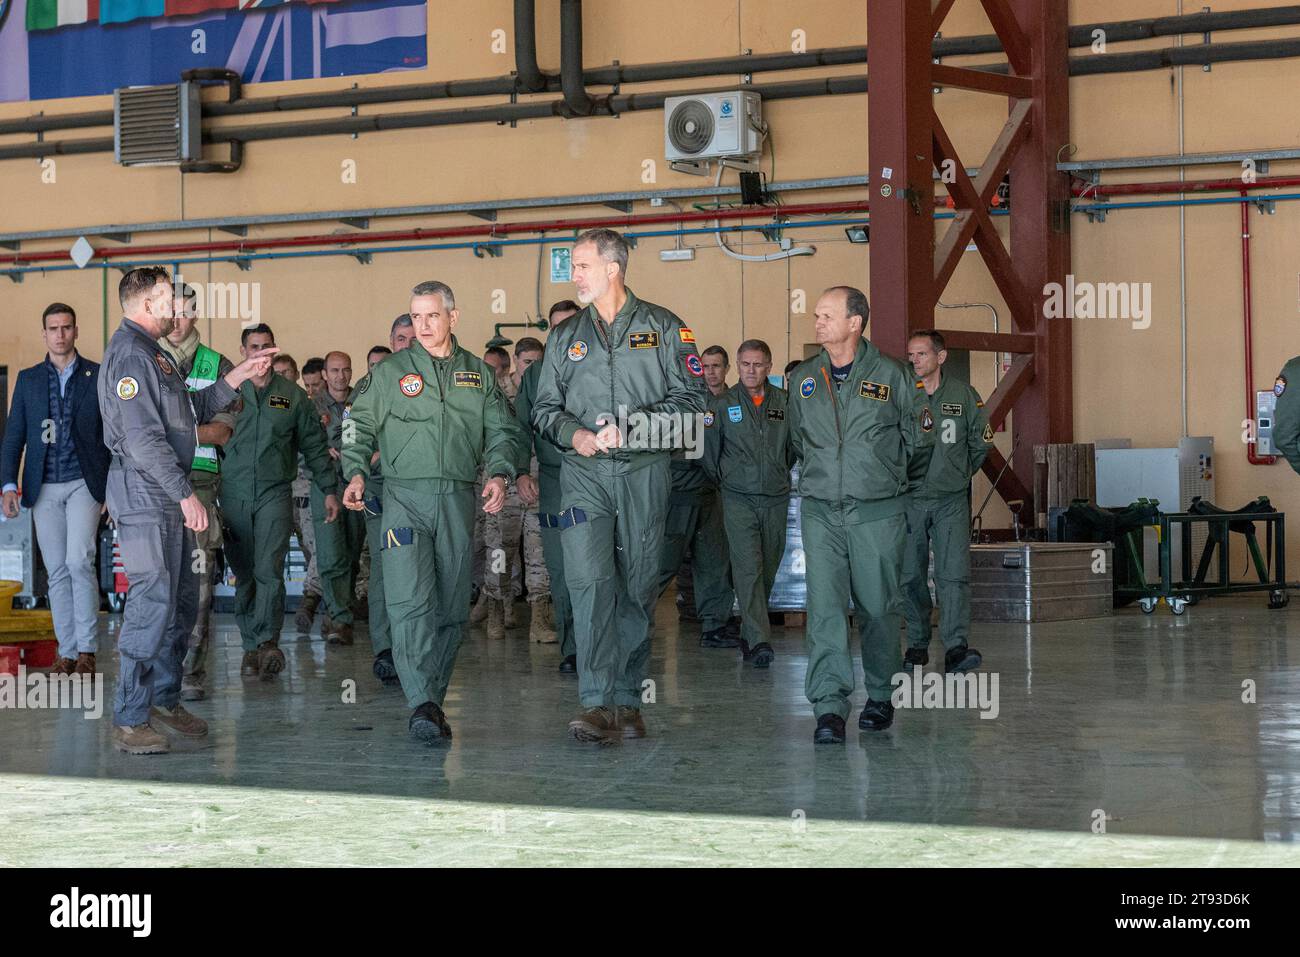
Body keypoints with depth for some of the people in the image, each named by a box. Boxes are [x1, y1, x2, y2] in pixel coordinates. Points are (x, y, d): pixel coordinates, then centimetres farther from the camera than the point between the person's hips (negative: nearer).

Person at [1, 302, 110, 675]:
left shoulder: (99, 376, 4)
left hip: (84, 483, -3)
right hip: (44, 488, 3)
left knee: (79, 561, -16)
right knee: (57, 571, 4)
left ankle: (86, 649, -8)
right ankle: (67, 652, 10)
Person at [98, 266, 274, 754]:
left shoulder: (151, 352, 20)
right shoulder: (130, 354, -14)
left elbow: (192, 410, 26)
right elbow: (143, 438, -20)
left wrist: (237, 376, 19)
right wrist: (185, 493, -19)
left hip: (167, 497, 11)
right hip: (144, 494, -11)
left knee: (182, 599, 14)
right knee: (153, 600, -12)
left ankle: (164, 698, 25)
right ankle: (129, 719, -9)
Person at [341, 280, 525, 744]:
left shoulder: (479, 374, 15)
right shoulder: (389, 372, 9)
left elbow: (502, 431, 13)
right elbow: (360, 428, 10)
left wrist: (499, 474, -5)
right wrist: (356, 473, -7)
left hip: (459, 498, 3)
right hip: (405, 496, -3)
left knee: (451, 608, 6)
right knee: (410, 601, -17)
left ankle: (433, 699, 16)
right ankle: (423, 703, -23)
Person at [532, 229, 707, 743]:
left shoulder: (662, 327, 5)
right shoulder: (566, 336, 14)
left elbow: (690, 399, -1)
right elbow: (544, 407, 17)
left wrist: (633, 427, -12)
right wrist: (574, 434, -4)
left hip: (644, 473, -1)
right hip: (584, 473, 1)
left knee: (638, 587, 4)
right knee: (589, 582, -15)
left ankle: (627, 699, 15)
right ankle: (599, 704, -18)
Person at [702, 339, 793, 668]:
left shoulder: (784, 402, 5)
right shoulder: (722, 404, -1)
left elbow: (795, 446, 18)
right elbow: (709, 451, 8)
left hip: (776, 498, 3)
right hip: (739, 499, -3)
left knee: (768, 569, 9)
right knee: (748, 569, -13)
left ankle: (749, 632, 25)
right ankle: (758, 641, -18)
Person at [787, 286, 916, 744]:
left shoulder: (891, 375, -1)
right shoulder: (803, 378, 8)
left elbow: (912, 436, 11)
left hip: (878, 512, -2)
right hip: (820, 511, 2)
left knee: (877, 607, 6)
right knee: (824, 606, -10)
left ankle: (880, 696, 22)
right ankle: (829, 705, -13)